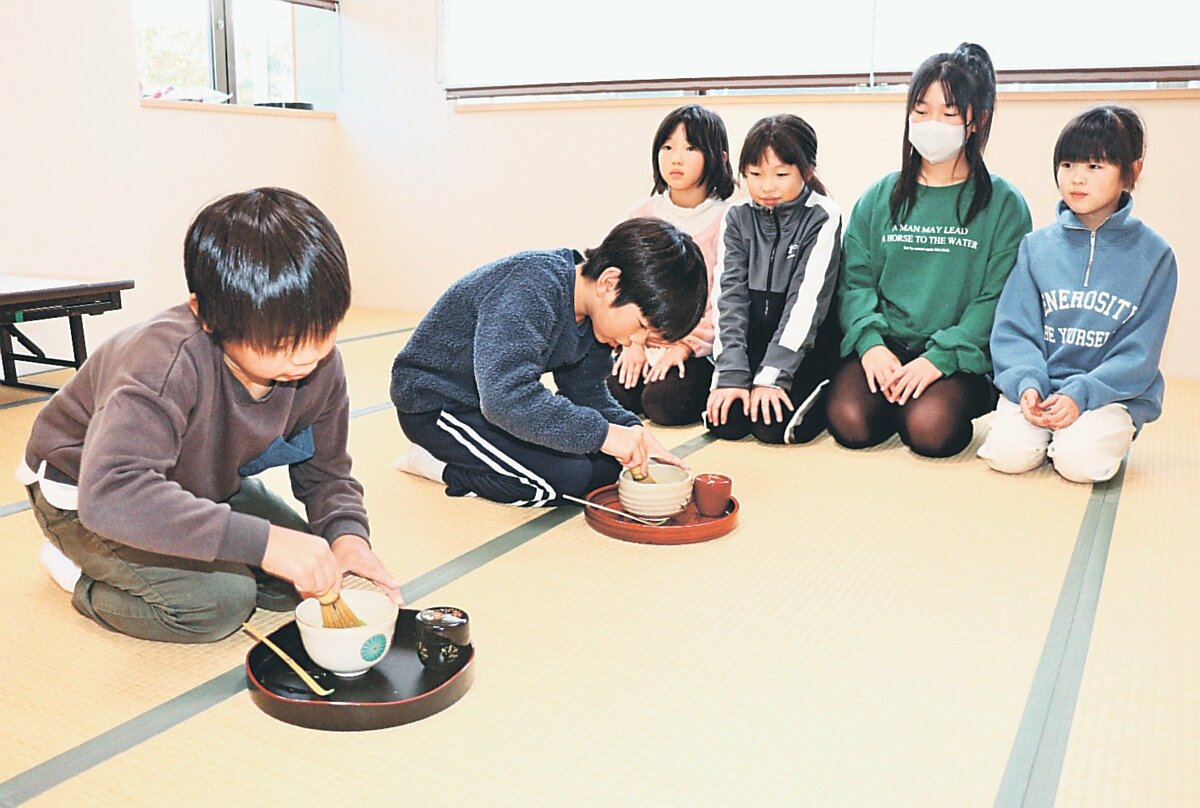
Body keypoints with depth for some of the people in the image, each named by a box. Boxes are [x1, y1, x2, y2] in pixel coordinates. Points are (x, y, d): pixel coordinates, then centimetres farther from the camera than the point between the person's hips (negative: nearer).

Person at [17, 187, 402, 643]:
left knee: (295, 579, -2)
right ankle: (84, 578, 5)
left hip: (204, 484, 7)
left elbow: (325, 472, -7)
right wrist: (262, 540, -55)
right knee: (218, 603, -24)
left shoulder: (320, 368, -20)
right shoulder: (169, 361, -40)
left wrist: (347, 535, -29)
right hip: (82, 496, -7)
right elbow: (110, 494, -51)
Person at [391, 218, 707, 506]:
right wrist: (601, 433, -38)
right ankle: (441, 466, -3)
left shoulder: (595, 308, -4)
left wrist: (633, 431, -14)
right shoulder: (534, 289, -32)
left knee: (611, 461, 2)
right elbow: (505, 397, -42)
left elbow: (586, 392, 5)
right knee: (566, 477, -21)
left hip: (497, 398, 9)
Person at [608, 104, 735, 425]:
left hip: (701, 350, -4)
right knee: (612, 393, -20)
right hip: (645, 343, 4)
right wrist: (632, 342, -4)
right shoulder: (639, 216, 8)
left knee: (664, 402, -27)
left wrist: (688, 346, -15)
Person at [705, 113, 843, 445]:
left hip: (806, 347, -3)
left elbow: (807, 300, -17)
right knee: (726, 422, -18)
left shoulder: (823, 218, -10)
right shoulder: (737, 218, 2)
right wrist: (732, 374, -18)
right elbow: (728, 295, -7)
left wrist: (772, 376, -24)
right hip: (751, 342, 3)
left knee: (772, 425, -22)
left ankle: (824, 397, 6)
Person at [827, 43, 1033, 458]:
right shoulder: (878, 198, 12)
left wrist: (940, 357, -17)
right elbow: (855, 280, 5)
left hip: (960, 357, -2)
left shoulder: (1003, 204, 4)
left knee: (929, 428, -30)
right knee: (849, 423, -25)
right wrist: (870, 342, -13)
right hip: (882, 348, 2)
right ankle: (897, 402, 8)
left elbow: (996, 299, -4)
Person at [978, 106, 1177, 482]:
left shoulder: (1153, 254, 0)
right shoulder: (1036, 246, 5)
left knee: (1078, 460, -27)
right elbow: (1013, 329, 1)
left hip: (1114, 391, -1)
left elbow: (1139, 352, -5)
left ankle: (1110, 433, 8)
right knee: (1007, 452, -24)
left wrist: (1080, 395, -18)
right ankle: (1045, 425, 10)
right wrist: (1027, 384, -18)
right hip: (1040, 384, 1)